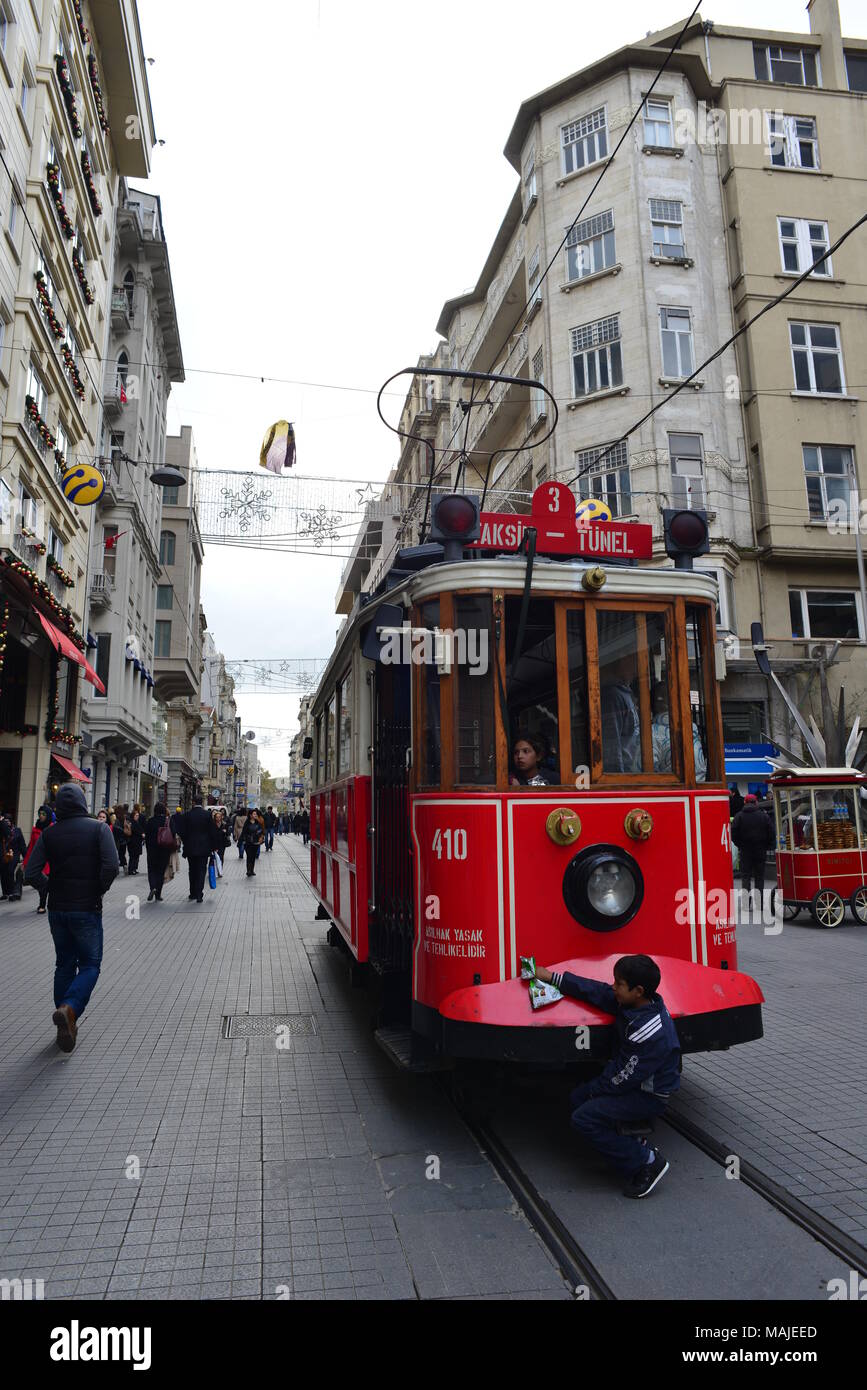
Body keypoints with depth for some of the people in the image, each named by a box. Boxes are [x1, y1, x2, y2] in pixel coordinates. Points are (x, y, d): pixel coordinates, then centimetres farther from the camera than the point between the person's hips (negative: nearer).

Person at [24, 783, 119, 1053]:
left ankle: (66, 1026, 18)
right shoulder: (98, 828, -9)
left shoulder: (49, 833, 0)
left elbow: (31, 874, -6)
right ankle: (69, 1008, -18)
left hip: (57, 909, 4)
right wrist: (99, 892, -4)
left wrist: (52, 887, 10)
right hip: (87, 909, -3)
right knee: (90, 965, 7)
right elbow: (111, 867, -20)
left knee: (64, 964, 16)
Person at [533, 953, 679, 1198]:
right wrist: (551, 977, -2)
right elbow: (595, 991, 0)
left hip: (649, 1096, -9)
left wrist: (595, 1089, -7)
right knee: (577, 1097, 11)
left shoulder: (649, 1032, -32)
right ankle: (630, 1144, 13)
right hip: (633, 1081, 9)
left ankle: (646, 1162, -5)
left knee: (584, 1118, -17)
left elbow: (623, 1078, -24)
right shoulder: (636, 1003, -8)